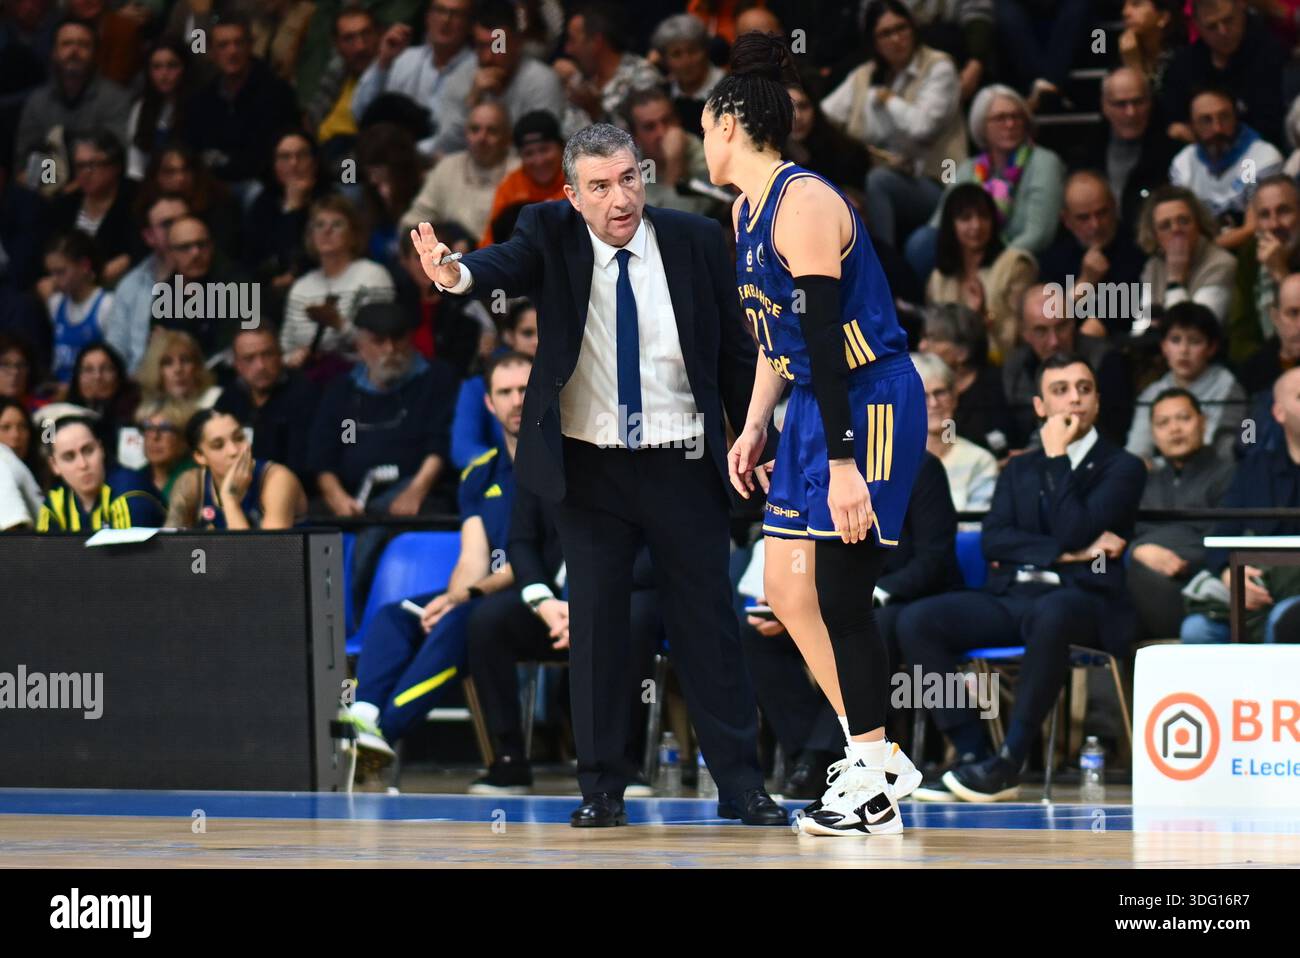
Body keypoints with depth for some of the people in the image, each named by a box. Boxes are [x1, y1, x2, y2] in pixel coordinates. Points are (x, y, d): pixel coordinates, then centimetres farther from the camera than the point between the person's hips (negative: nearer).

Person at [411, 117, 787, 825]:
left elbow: (736, 350, 4)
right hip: (589, 469, 0)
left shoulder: (693, 241, -2)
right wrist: (457, 274, -49)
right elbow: (509, 264, -26)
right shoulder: (551, 236, -5)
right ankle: (602, 789, 10)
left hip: (683, 467, 0)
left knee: (708, 627, 4)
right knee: (595, 628, 2)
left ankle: (742, 787, 11)